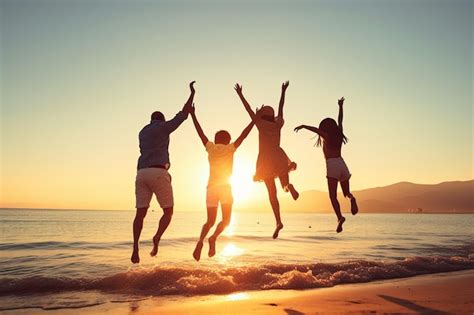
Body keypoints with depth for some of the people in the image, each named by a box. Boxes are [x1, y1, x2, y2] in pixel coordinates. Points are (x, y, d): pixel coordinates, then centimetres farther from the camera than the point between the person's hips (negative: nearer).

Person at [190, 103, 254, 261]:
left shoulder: (210, 148, 9)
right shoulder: (229, 148, 2)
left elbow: (200, 132, 16)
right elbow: (244, 135, 3)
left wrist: (193, 115, 24)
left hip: (211, 188, 3)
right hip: (225, 188, -3)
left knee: (210, 221, 9)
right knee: (226, 220, 5)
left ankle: (200, 241, -18)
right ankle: (213, 238, -21)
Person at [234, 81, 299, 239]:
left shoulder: (261, 124, -2)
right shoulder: (278, 124, 6)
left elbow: (249, 110, 2)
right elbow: (280, 109, 19)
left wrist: (240, 94, 10)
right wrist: (283, 92, 30)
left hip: (266, 161, -2)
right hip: (279, 158, 3)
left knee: (272, 193, -1)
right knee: (285, 186, 15)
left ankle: (279, 222, -13)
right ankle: (288, 186, -24)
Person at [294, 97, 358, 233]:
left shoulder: (326, 136, 7)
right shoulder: (339, 134, 19)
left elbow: (316, 129, -12)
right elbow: (340, 120, 33)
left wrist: (303, 126, -14)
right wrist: (340, 106, 42)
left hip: (332, 165, -5)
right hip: (342, 164, 5)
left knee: (333, 196, -5)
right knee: (346, 192, 17)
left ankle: (340, 217, -26)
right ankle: (351, 199, -20)